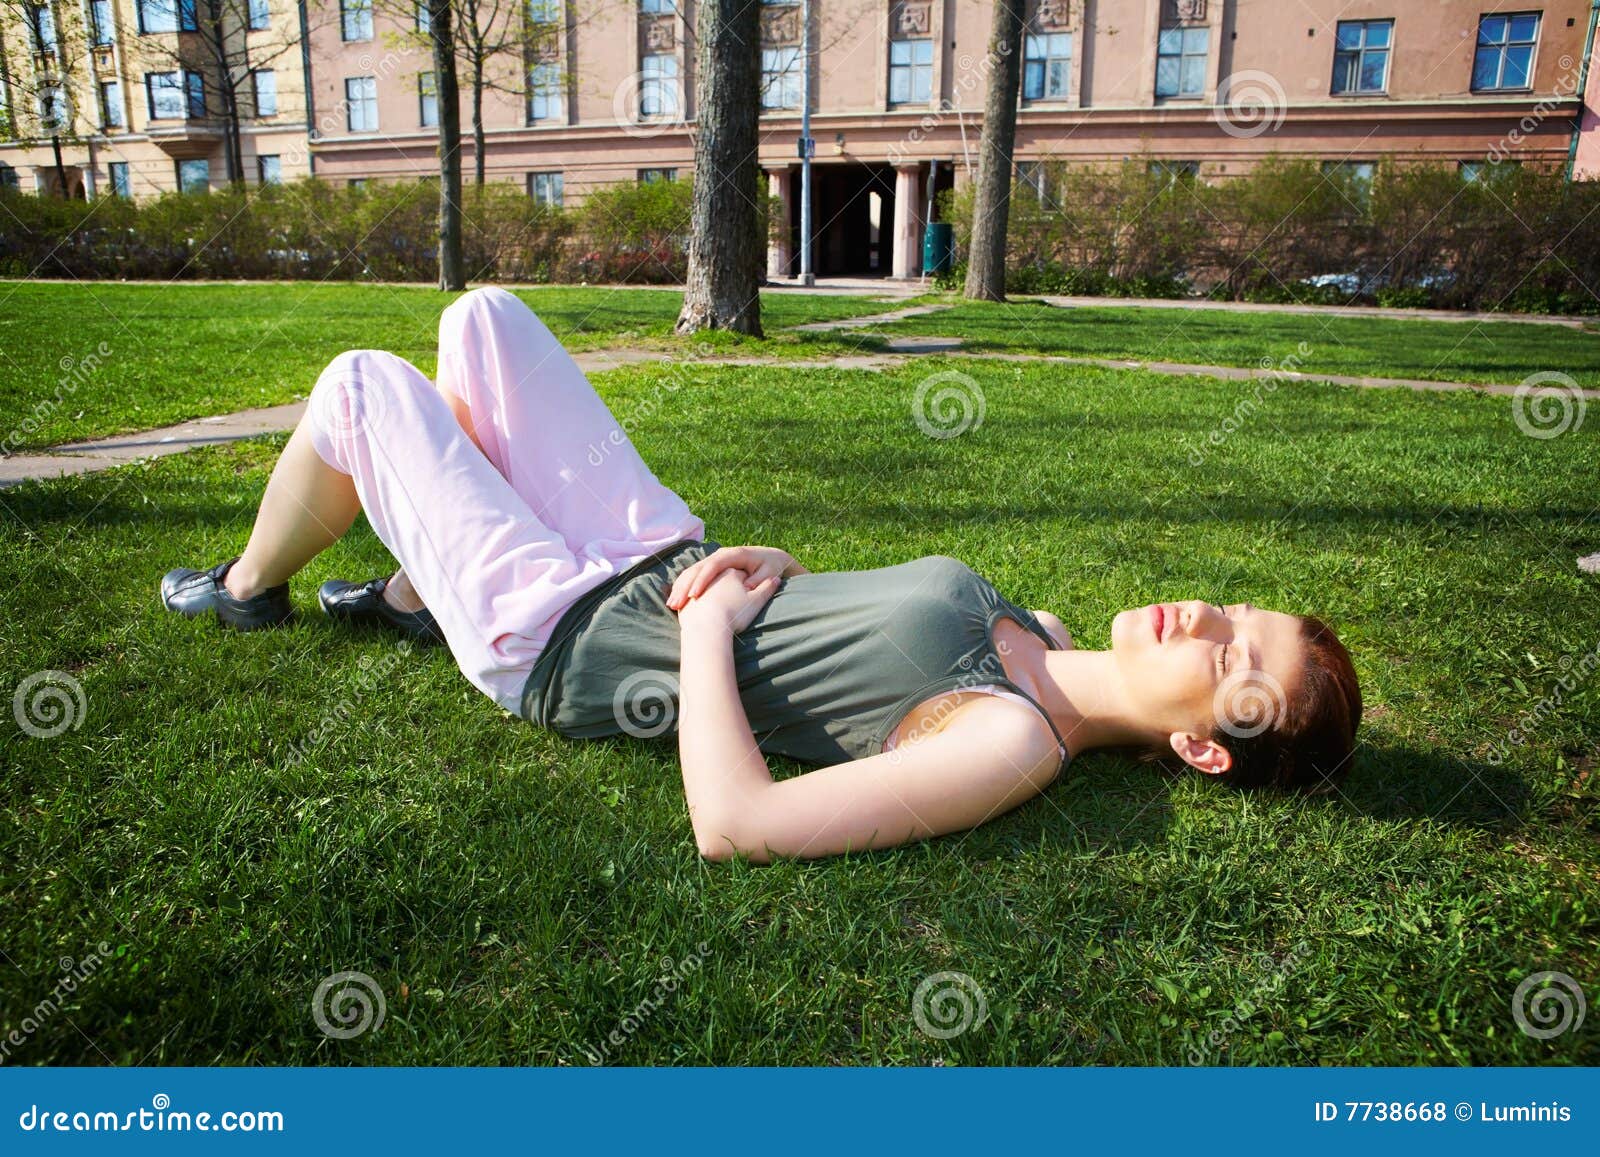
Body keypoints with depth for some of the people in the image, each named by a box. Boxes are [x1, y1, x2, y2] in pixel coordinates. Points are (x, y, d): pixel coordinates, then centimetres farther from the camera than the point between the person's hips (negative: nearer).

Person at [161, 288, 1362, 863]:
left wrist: (706, 623, -26)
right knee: (484, 315, 14)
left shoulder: (1012, 743, -29)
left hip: (562, 639, -7)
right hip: (660, 553, 7)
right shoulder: (1035, 633, -2)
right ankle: (422, 588, 29)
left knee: (362, 382, 2)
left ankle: (251, 590, 31)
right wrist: (777, 571, -6)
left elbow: (734, 825, -38)